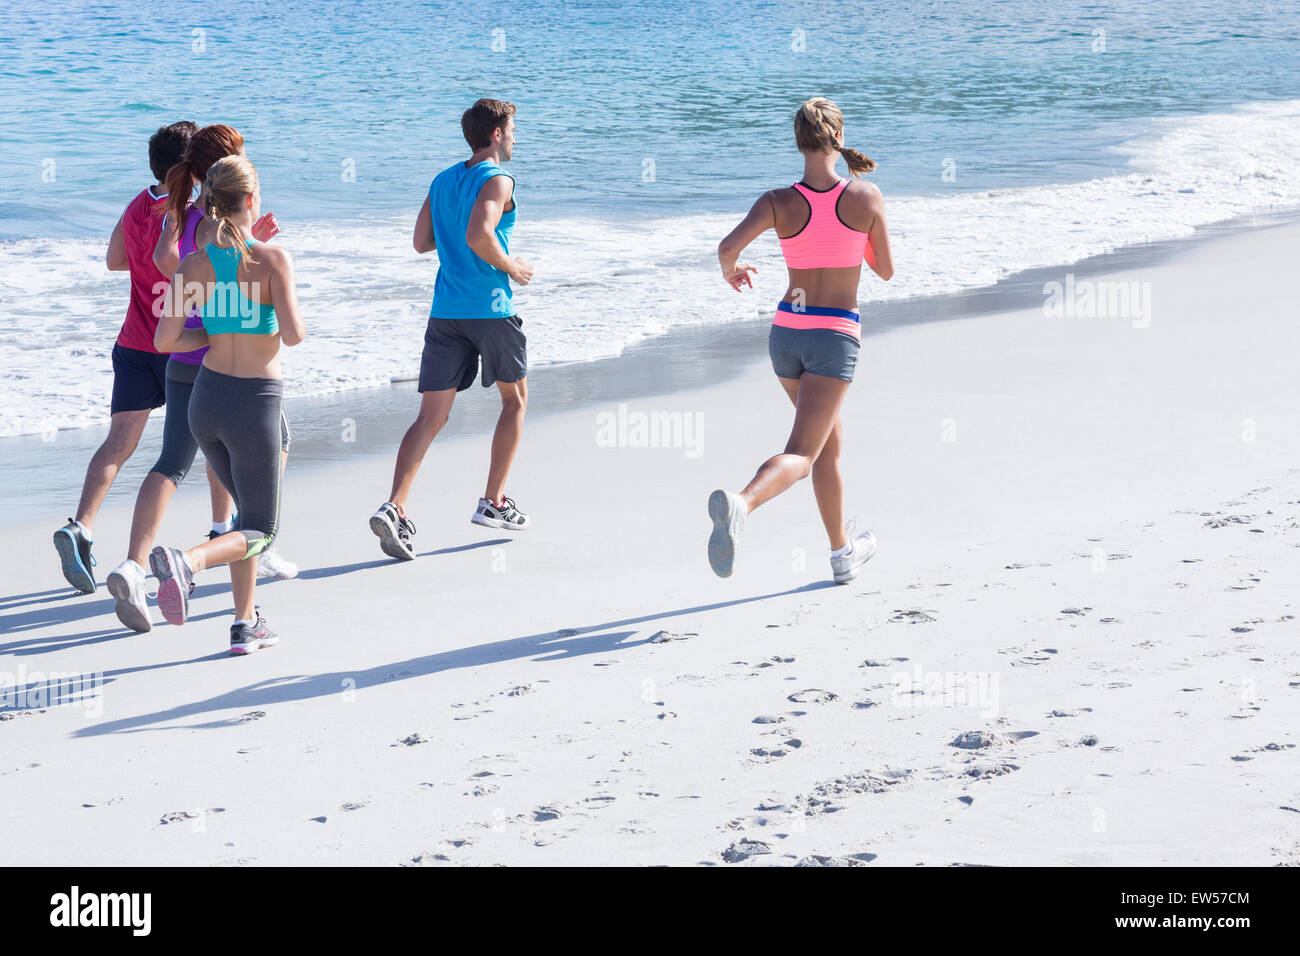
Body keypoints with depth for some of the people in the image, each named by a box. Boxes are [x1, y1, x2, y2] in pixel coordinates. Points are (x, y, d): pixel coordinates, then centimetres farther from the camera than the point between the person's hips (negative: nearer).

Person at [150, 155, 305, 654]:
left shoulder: (193, 266, -3)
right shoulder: (273, 259, -16)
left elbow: (165, 340, -5)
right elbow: (292, 334, -23)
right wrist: (295, 322, 0)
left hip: (207, 396, 5)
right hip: (255, 402, -5)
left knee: (250, 511, 25)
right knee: (258, 532, 7)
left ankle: (246, 623, 22)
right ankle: (186, 561, -22)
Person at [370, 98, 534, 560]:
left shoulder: (443, 180, 14)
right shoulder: (497, 180, -9)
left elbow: (421, 242, 14)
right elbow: (478, 235, -23)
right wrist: (511, 267, -9)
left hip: (445, 311, 6)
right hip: (490, 308, -6)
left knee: (431, 415, 1)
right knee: (515, 399, 17)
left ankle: (395, 506, -17)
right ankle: (493, 502, 18)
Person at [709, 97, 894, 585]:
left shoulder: (778, 202, -7)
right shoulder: (867, 197, -8)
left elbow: (728, 247, -22)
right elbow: (885, 269, 3)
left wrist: (730, 270, 2)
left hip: (786, 330, 4)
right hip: (835, 335, -4)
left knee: (830, 443, 23)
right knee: (801, 455, -10)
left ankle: (843, 553, 35)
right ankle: (739, 503, -42)